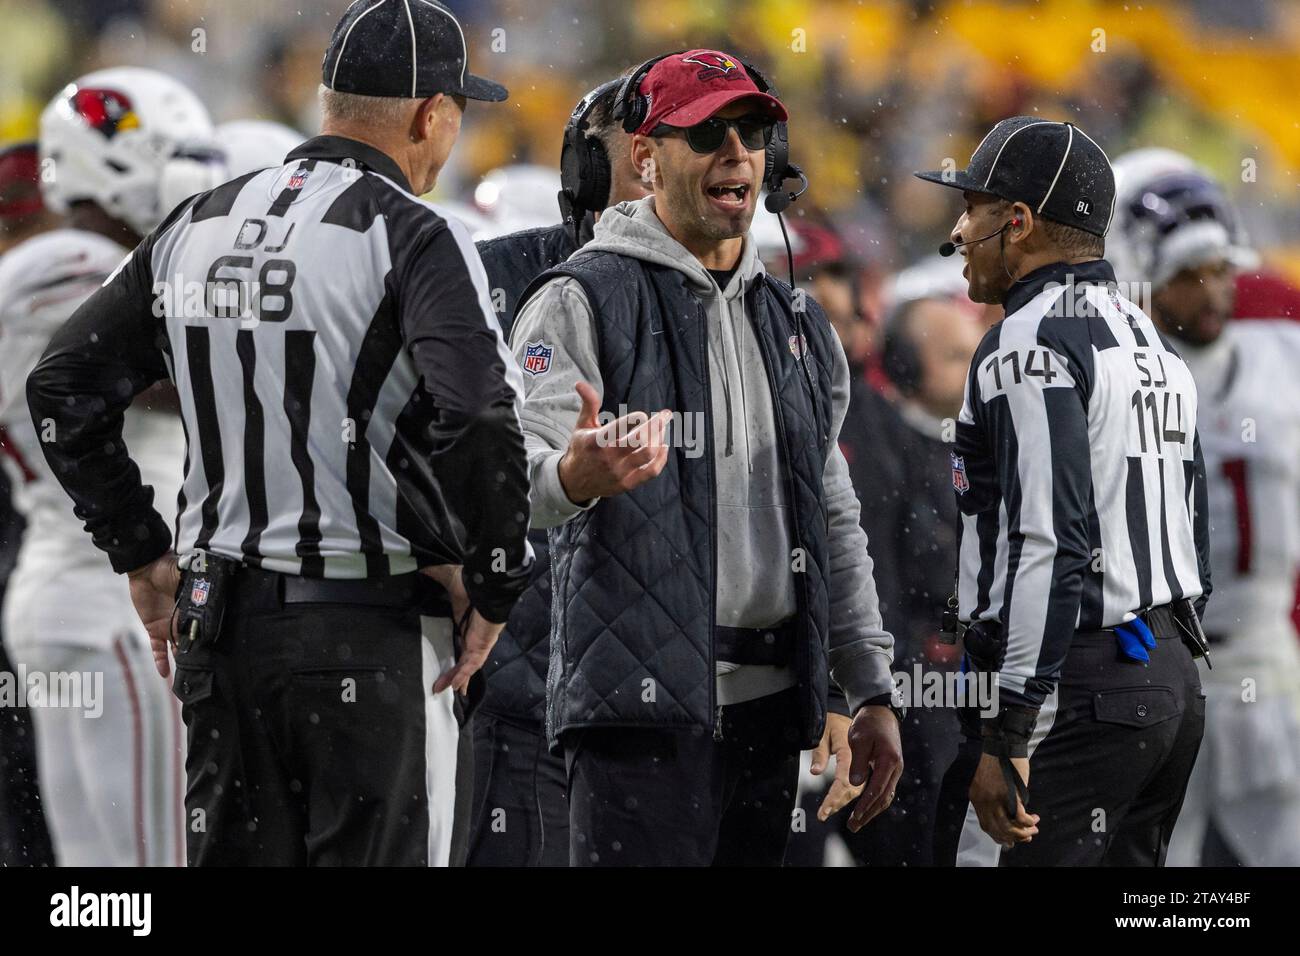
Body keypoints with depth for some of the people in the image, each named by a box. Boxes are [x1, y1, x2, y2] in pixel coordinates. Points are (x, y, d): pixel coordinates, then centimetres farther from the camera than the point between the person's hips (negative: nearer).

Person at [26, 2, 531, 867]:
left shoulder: (200, 226, 10)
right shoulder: (412, 237, -11)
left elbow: (64, 385, 15)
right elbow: (479, 424, -25)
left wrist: (142, 554, 18)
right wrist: (496, 590, -11)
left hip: (219, 623, 6)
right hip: (371, 629, -6)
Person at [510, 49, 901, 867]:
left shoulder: (798, 327, 19)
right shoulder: (582, 302, -2)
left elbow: (835, 523, 24)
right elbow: (517, 475, -15)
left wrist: (872, 693, 19)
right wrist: (578, 477, -40)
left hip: (770, 705, 7)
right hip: (641, 700, -7)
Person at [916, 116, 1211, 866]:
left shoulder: (1032, 342, -12)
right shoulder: (1153, 342, 18)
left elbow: (1047, 547, -21)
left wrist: (1008, 738, -21)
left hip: (1077, 690, -10)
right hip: (1174, 681, 10)